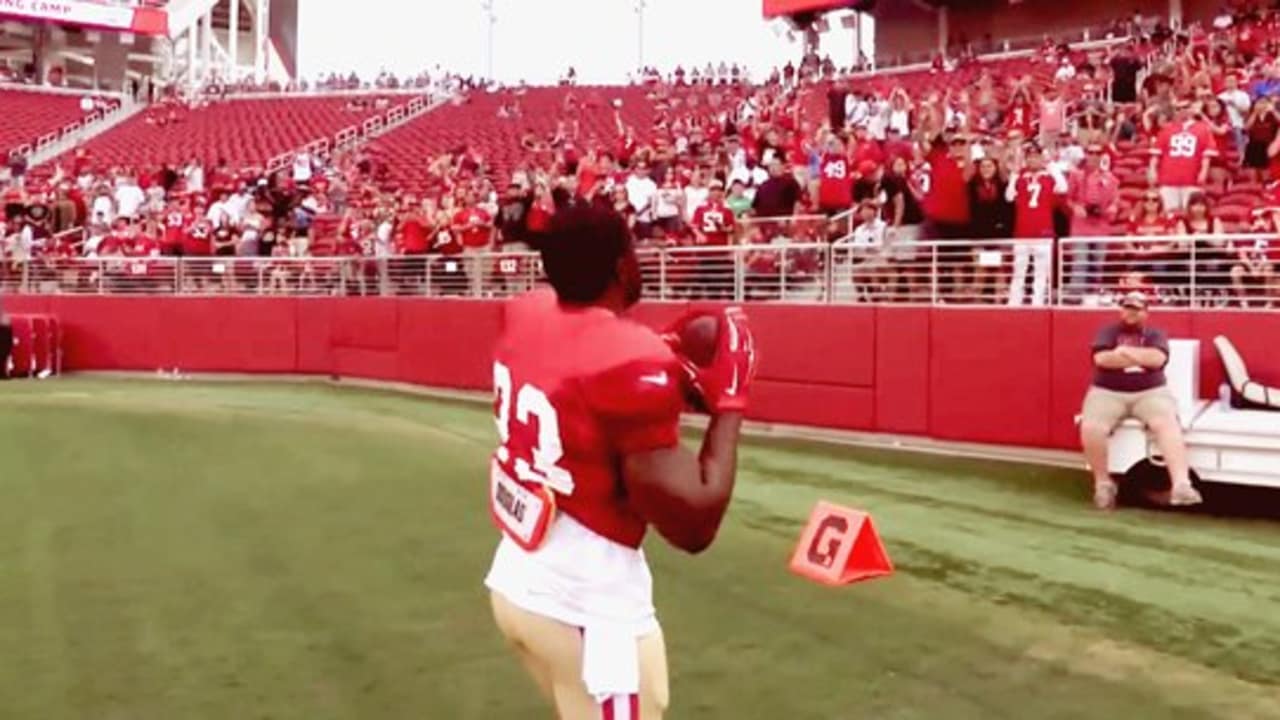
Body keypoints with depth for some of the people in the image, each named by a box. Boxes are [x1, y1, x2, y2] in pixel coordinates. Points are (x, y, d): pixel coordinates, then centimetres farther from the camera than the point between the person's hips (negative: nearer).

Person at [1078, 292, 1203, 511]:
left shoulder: (1155, 335, 13)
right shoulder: (1108, 332, 13)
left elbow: (1158, 358, -9)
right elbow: (1101, 358, -8)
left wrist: (1124, 352, -6)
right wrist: (1142, 357, -6)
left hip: (1150, 392, 0)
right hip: (1107, 393, 0)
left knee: (1168, 424, -31)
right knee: (1090, 428, -28)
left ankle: (1181, 485, -44)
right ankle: (1103, 483, -9)